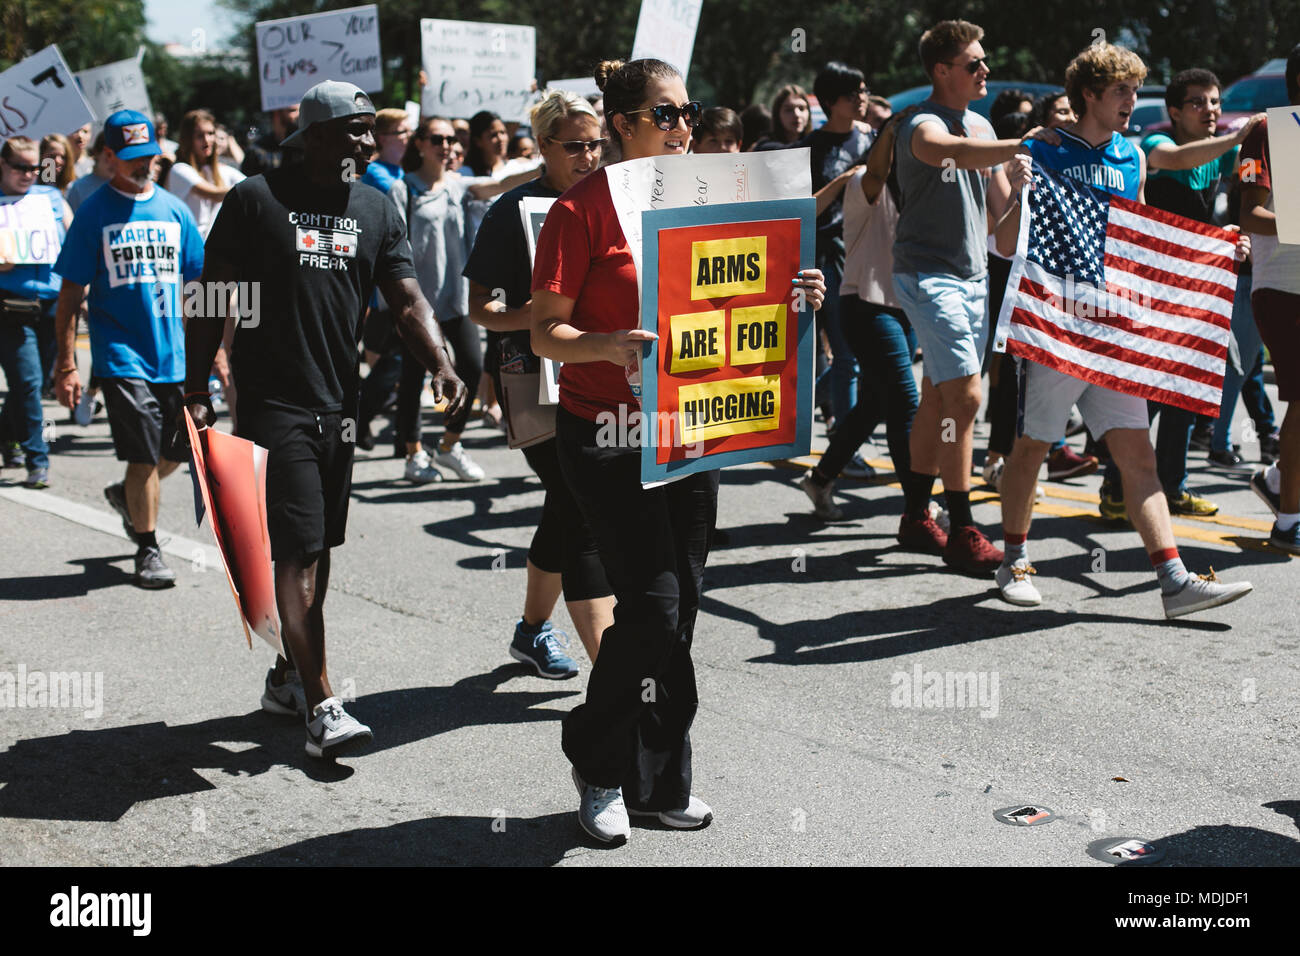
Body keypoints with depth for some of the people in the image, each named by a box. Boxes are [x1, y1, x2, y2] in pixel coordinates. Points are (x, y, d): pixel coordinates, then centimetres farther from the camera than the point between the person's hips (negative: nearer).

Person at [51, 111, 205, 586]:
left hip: (174, 352, 4)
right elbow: (71, 293, -2)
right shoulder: (94, 213, -2)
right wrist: (65, 364, -6)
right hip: (121, 355, -4)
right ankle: (148, 550, 11)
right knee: (145, 456, -5)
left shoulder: (174, 209, 8)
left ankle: (127, 495, 40)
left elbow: (197, 284, 13)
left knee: (177, 451, 11)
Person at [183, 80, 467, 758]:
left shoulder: (376, 210, 9)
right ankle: (321, 706, -10)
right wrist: (196, 389, -7)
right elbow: (213, 298, -2)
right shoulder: (256, 200, -4)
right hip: (273, 403, -6)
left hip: (340, 403, 6)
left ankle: (288, 677, 29)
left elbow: (407, 301, 2)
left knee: (318, 548, 13)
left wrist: (440, 365, -16)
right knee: (299, 551, -10)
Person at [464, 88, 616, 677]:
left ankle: (533, 629, 35)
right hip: (532, 374, -6)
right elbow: (480, 308, -4)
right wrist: (529, 316, -23)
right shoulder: (515, 210, -5)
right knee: (583, 512, -13)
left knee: (567, 506, 15)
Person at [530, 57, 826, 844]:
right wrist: (611, 345, -29)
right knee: (654, 603, -11)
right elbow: (546, 332, -10)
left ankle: (657, 781, 21)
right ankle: (604, 767, 12)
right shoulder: (583, 209, -8)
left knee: (680, 604, 7)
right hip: (608, 433, -6)